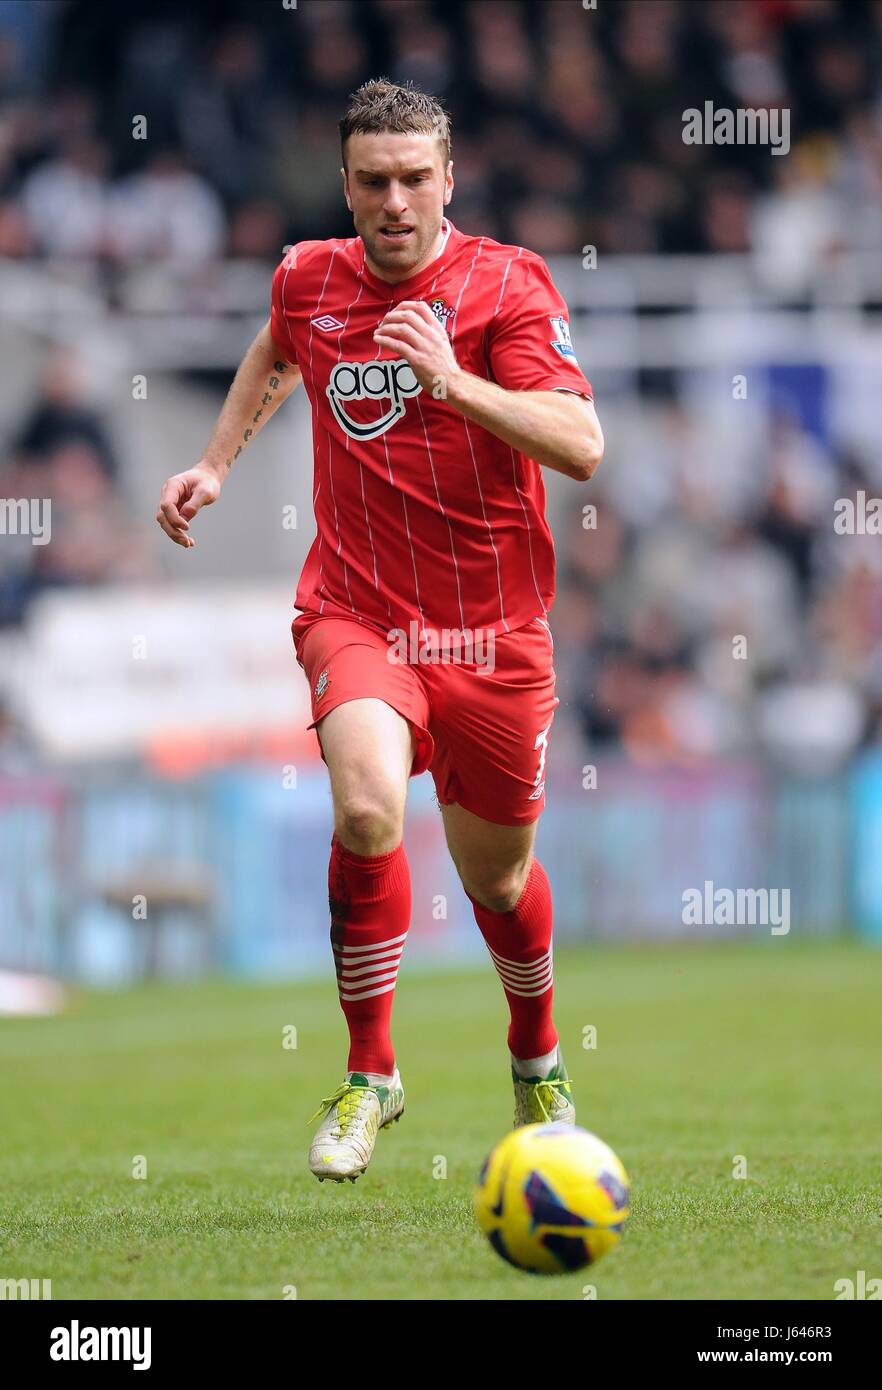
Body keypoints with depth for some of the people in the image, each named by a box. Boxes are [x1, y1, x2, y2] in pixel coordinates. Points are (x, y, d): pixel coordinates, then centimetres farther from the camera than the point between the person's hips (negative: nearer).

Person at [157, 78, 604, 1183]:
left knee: (495, 872, 12)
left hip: (490, 625, -1)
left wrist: (453, 382, -32)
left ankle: (537, 1059, 44)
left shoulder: (507, 284, -9)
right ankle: (370, 1072, -13)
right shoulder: (306, 281, 3)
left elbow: (581, 446, -22)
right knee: (368, 805, -28)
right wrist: (215, 462, 25)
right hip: (354, 613, 1)